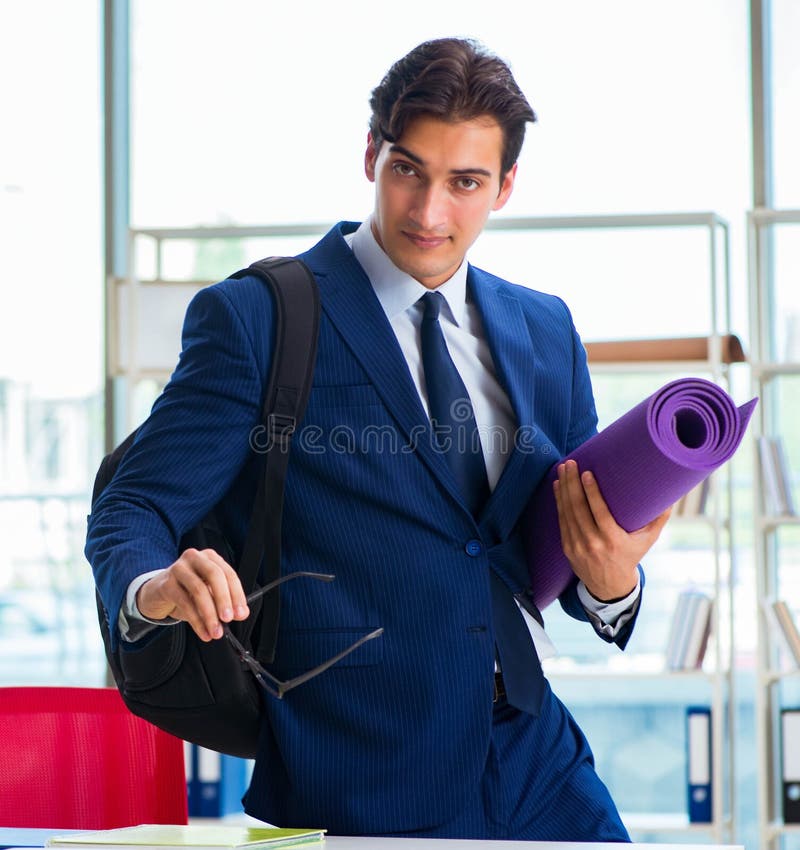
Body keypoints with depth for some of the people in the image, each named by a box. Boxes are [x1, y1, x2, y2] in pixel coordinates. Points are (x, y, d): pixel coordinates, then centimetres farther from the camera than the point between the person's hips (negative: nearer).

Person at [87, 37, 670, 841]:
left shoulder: (545, 329, 11)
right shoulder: (254, 317, -6)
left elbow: (574, 558, 14)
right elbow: (131, 511, -9)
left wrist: (610, 579, -10)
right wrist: (156, 586, -32)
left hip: (535, 765, 5)